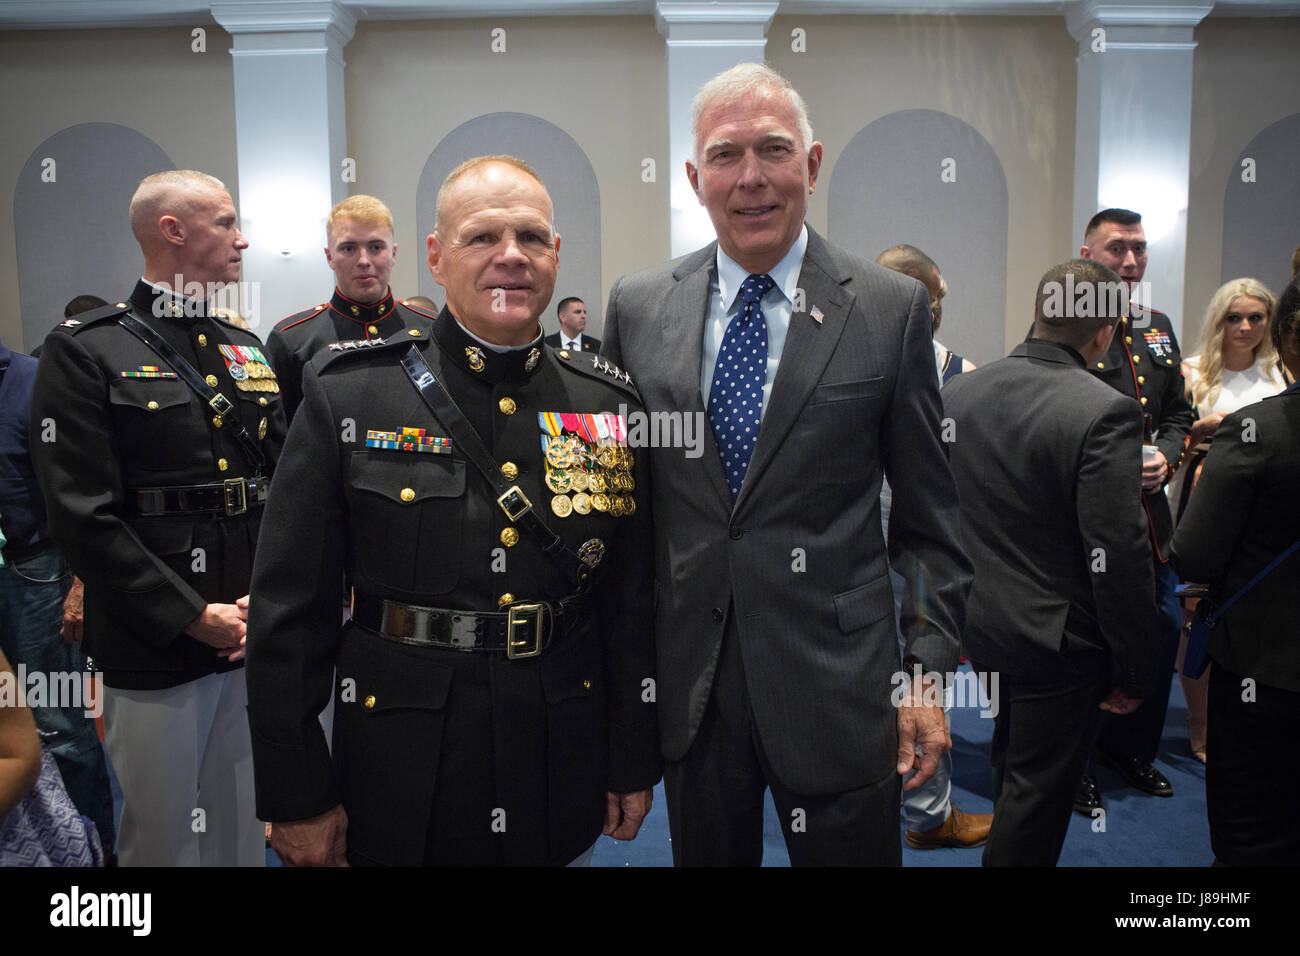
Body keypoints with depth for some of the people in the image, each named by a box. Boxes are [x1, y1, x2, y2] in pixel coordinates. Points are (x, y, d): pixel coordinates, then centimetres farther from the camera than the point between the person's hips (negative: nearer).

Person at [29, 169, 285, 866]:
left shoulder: (248, 351, 12)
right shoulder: (85, 351, -7)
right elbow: (82, 516, -13)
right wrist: (192, 618, -14)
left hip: (257, 643, 5)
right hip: (154, 653, -5)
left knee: (245, 824, 18)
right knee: (161, 834, 12)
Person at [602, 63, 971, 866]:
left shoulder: (893, 308, -4)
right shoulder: (637, 308, 2)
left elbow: (928, 513, 0)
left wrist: (929, 668, -3)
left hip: (837, 682, -2)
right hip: (688, 682, 2)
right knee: (705, 854, 18)